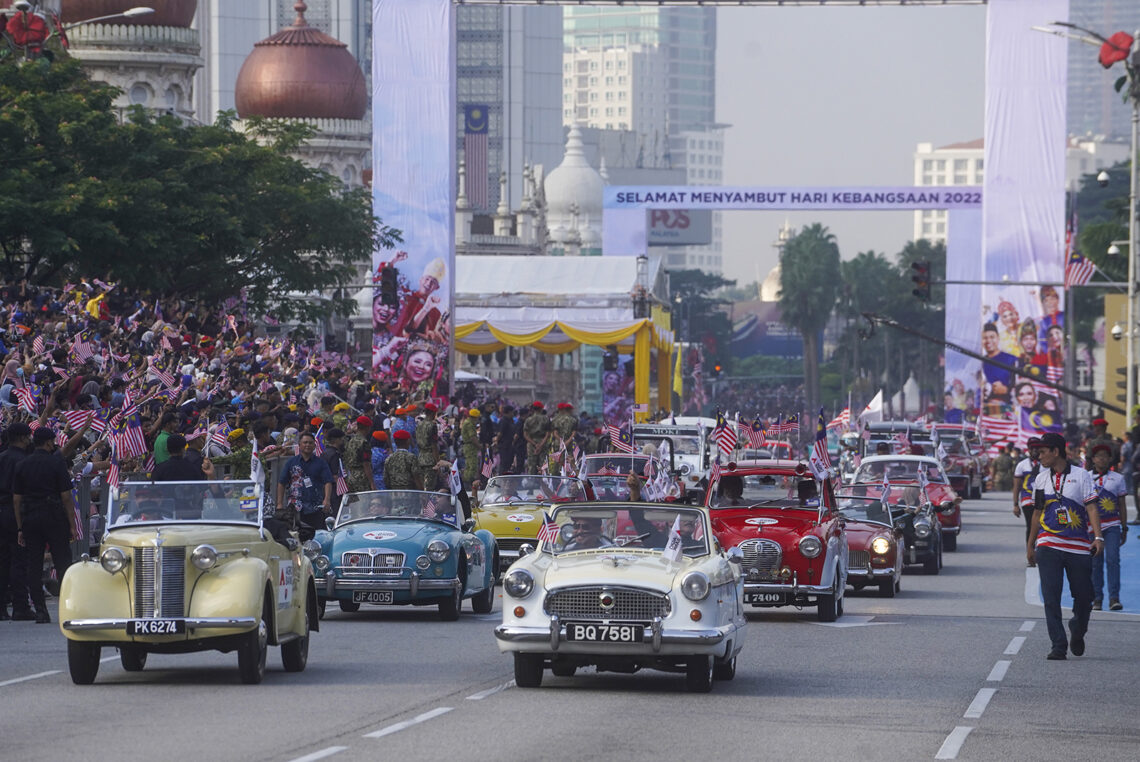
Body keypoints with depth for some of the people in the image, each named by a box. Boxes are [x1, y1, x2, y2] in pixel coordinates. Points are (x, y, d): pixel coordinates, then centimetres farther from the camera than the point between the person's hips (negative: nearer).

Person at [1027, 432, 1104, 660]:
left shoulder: (1081, 475, 1)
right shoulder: (1041, 479, 12)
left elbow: (1091, 507, -4)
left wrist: (1098, 536, -16)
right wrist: (1030, 544, 23)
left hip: (1079, 547, -2)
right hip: (1048, 545, 2)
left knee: (1083, 596, 4)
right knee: (1051, 598, -9)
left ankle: (1077, 633, 32)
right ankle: (1058, 646, -8)